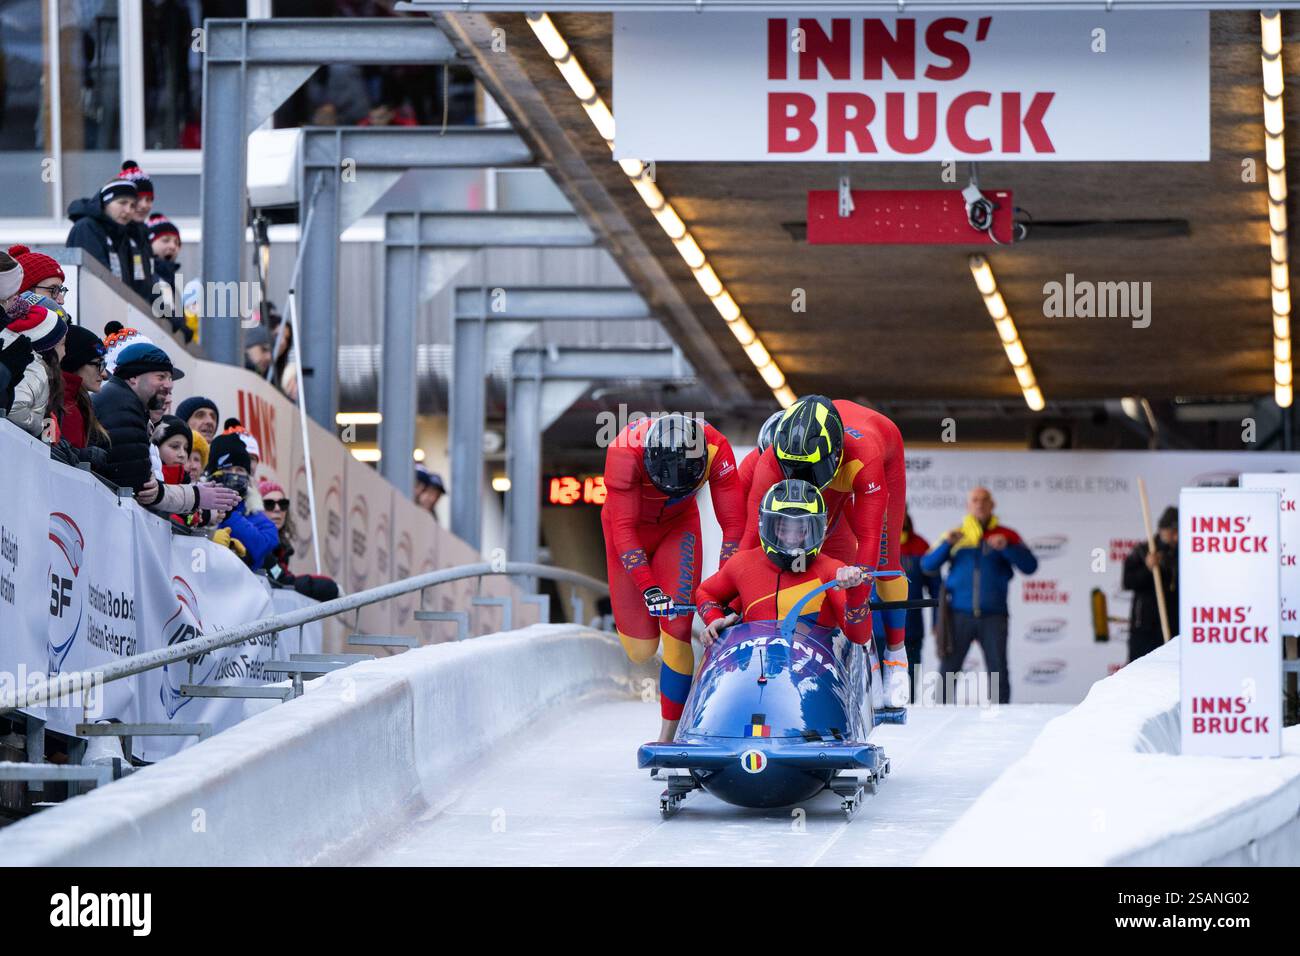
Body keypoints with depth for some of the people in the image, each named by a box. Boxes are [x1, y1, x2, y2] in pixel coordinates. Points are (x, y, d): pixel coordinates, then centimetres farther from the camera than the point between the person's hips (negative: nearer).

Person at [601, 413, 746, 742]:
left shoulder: (716, 449, -31)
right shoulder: (625, 453, -37)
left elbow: (733, 524, -24)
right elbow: (623, 529, -34)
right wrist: (649, 589, -43)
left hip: (678, 524, 1)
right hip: (631, 525, -1)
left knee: (677, 632, -15)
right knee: (641, 650, -2)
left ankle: (669, 734, -4)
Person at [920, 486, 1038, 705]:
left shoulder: (1007, 537, 8)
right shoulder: (956, 536, 11)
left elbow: (1030, 566, -2)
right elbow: (927, 566, 4)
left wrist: (1006, 547, -16)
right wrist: (947, 544, -12)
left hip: (993, 616, 0)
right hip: (959, 615, 1)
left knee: (998, 674, -1)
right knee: (947, 672, -2)